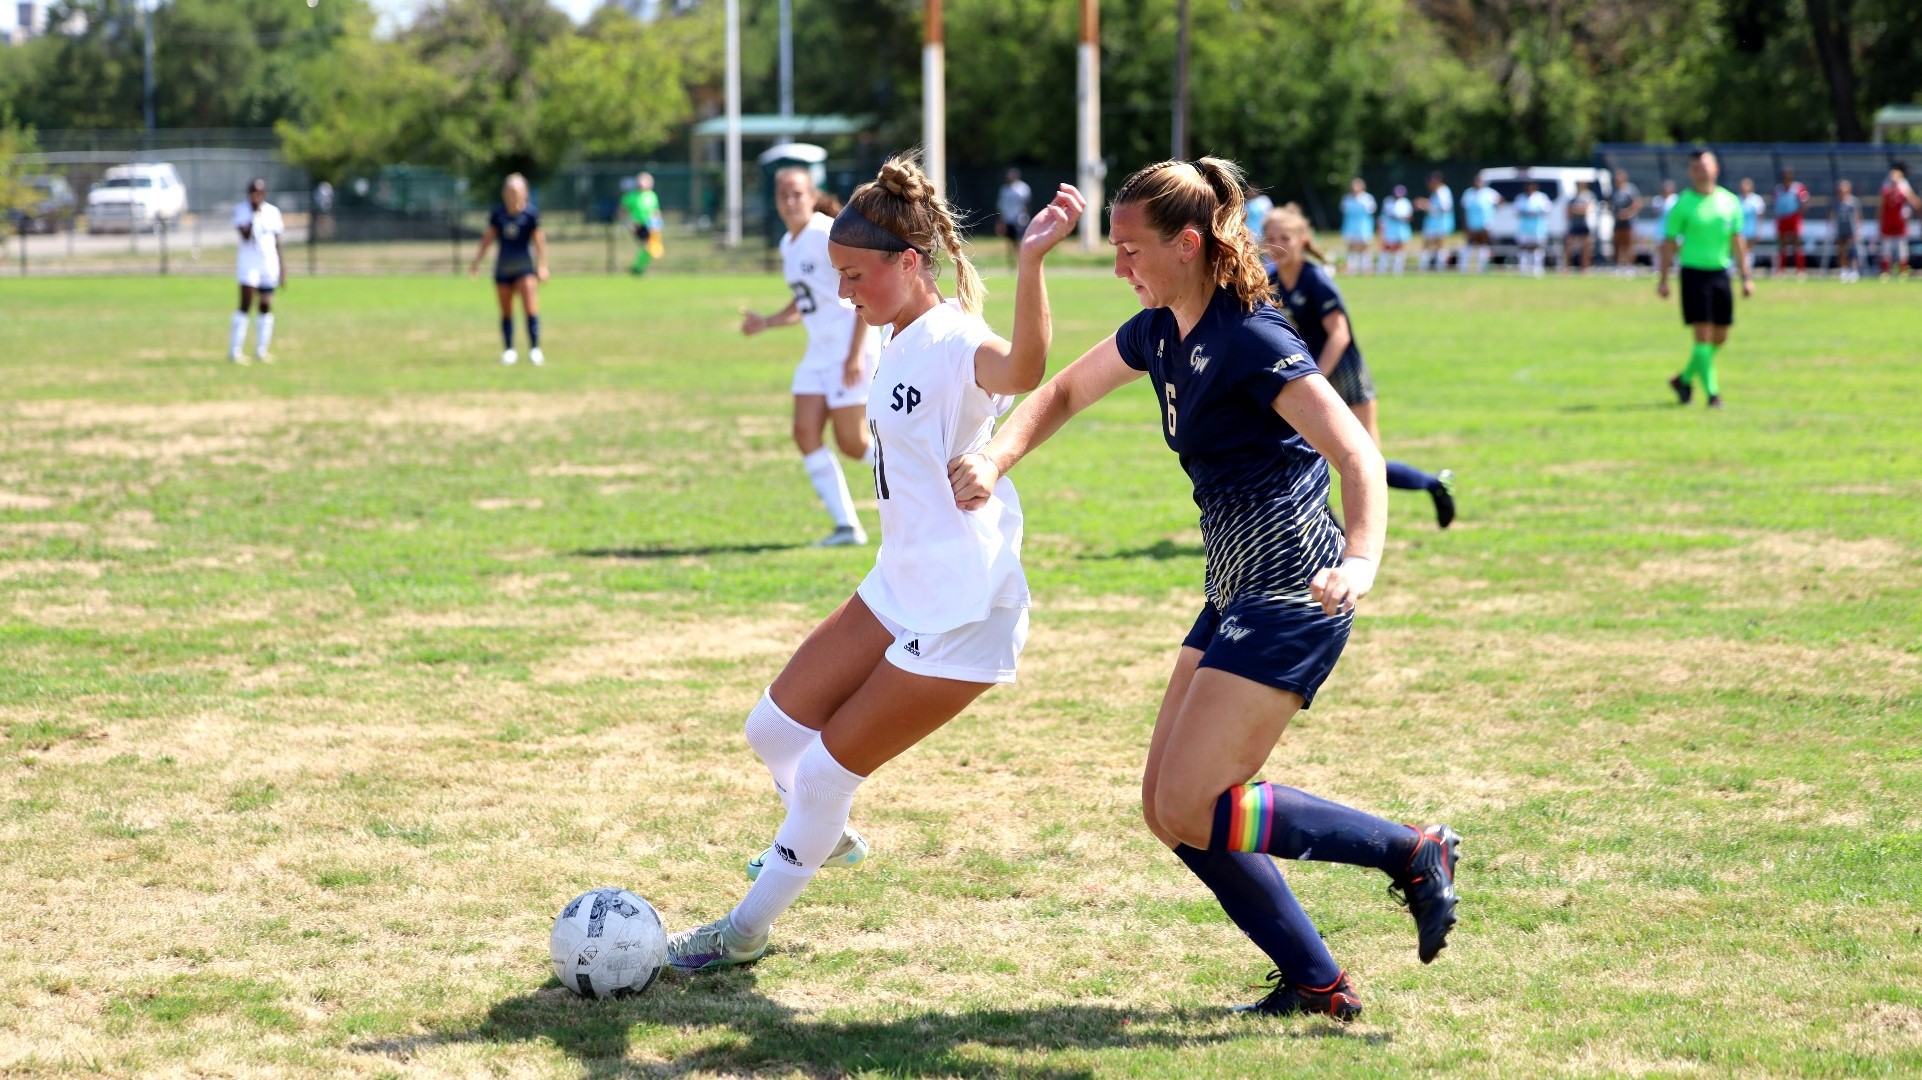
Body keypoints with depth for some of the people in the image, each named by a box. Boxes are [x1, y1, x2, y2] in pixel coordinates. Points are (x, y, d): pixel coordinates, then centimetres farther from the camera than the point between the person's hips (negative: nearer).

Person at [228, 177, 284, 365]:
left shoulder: (272, 212, 6)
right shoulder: (241, 209, -3)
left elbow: (277, 242, 12)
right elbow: (245, 235, -17)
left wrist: (282, 267, 11)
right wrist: (254, 214, -18)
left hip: (269, 264, 4)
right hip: (248, 263, -4)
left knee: (266, 307, 5)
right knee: (246, 305, -11)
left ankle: (261, 350, 15)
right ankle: (234, 351, -9)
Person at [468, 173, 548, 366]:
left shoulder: (530, 213, -7)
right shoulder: (498, 213, 1)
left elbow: (538, 240, -2)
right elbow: (488, 238, 10)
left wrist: (542, 265, -4)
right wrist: (477, 261, 10)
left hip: (525, 266, -3)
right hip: (503, 267, 3)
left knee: (530, 307, -11)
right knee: (506, 311, 7)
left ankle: (534, 349, -8)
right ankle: (508, 349, 15)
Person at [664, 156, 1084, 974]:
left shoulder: (956, 344, -22)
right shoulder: (901, 341, 7)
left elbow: (1022, 369, -48)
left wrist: (1032, 261, -62)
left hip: (962, 616, -9)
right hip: (900, 590, 9)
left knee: (826, 769, 0)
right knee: (775, 728, 11)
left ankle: (746, 932, 20)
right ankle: (821, 837, 42)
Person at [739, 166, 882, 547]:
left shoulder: (827, 234, -15)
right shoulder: (788, 245, 12)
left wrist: (855, 354, -22)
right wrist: (765, 323, 10)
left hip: (852, 348, -9)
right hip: (819, 350, 9)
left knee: (851, 442, -7)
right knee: (805, 433, -3)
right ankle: (846, 526, 1)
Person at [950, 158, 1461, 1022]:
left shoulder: (1249, 340, -19)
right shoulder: (1161, 333, 8)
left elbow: (1357, 453, -26)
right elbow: (1063, 393, 23)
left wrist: (1361, 562, -42)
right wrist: (994, 462, 5)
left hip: (1291, 593, -10)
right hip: (1235, 593, 10)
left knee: (1191, 809, -13)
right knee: (1167, 806, 6)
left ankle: (1412, 852, -2)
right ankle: (1315, 984, 10)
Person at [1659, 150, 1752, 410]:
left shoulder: (1730, 201, 7)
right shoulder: (1683, 203, -4)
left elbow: (1737, 241, 12)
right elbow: (1669, 242, -1)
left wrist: (1746, 277, 8)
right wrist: (1663, 279, -5)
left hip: (1720, 272, 5)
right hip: (1694, 272, -5)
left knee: (1720, 337, 9)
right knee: (1704, 335, -10)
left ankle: (1685, 379, 28)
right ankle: (1711, 393, -6)